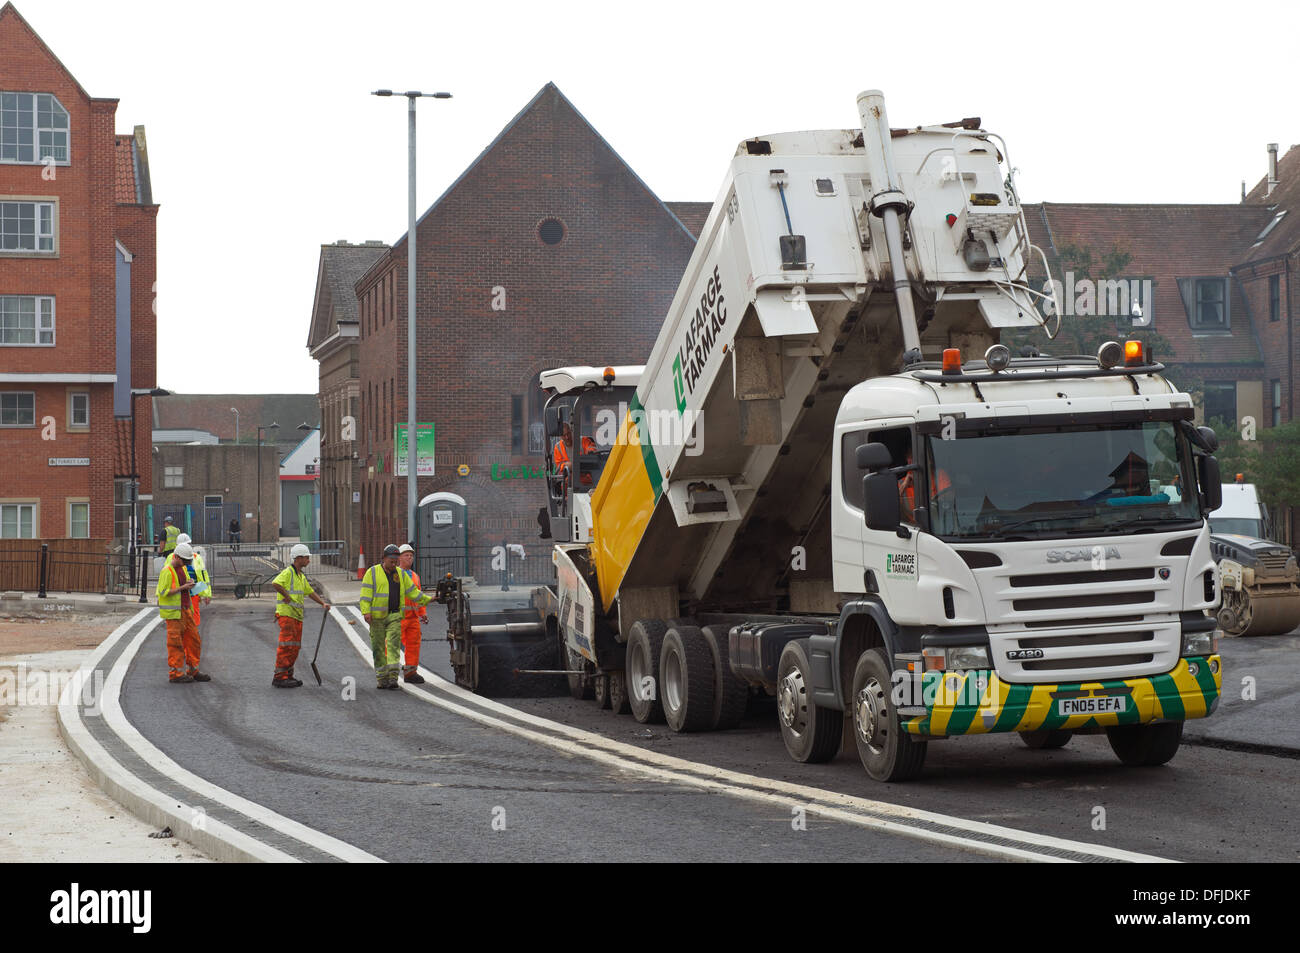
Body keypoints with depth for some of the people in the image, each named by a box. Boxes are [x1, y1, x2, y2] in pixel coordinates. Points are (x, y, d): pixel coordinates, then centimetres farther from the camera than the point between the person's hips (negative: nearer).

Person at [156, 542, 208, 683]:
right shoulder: (167, 571, -15)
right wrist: (183, 587, -20)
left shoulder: (183, 568, 12)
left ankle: (193, 671, 17)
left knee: (193, 640, 9)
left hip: (185, 610, 8)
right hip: (173, 612, -8)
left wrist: (190, 582, 1)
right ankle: (175, 674, -1)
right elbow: (164, 592, -19)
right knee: (175, 643, -6)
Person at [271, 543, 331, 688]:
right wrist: (287, 596, -18)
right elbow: (275, 583, -28)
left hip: (297, 615, 9)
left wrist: (323, 603, 15)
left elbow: (310, 592, 28)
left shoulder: (301, 576, 19)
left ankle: (288, 676, 15)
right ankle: (279, 677, -13)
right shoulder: (288, 572, -10)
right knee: (287, 645, -13)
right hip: (285, 613, -9)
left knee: (295, 647, 9)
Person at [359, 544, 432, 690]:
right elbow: (366, 594, -6)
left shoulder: (401, 574, 12)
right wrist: (366, 611, -16)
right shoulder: (372, 573, 0)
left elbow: (412, 592, 18)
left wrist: (427, 600, 9)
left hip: (394, 616, 2)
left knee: (394, 643, -13)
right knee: (378, 647, 2)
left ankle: (393, 676, -19)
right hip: (377, 617, -2)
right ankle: (382, 678, 10)